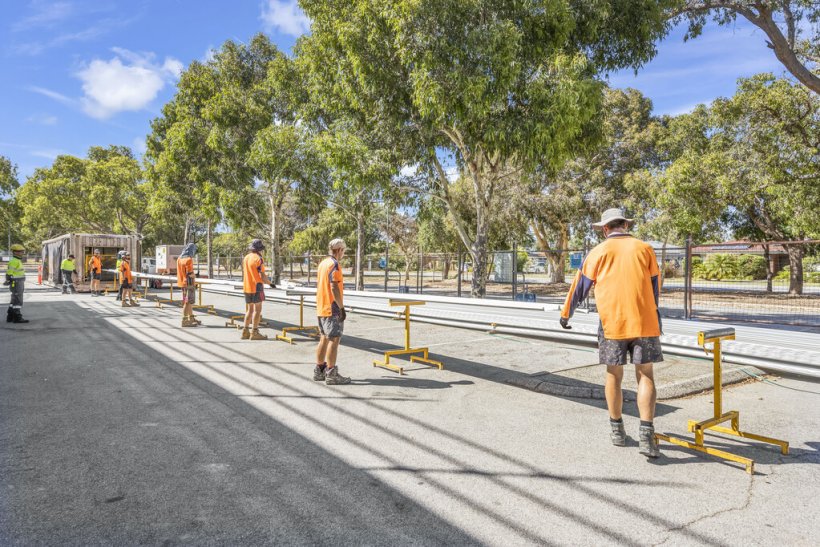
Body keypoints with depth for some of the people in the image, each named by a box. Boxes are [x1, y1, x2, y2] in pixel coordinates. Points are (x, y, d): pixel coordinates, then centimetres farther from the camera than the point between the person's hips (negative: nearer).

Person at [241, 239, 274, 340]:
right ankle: (254, 333, -2)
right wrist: (270, 283, -3)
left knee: (249, 310, 14)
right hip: (256, 286, -8)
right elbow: (262, 276, -15)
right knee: (257, 310, -2)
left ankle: (245, 332, 15)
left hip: (247, 287, 8)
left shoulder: (245, 258, 11)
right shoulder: (258, 258, -12)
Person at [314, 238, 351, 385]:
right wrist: (342, 308, -18)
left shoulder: (322, 263, 14)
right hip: (332, 309, -9)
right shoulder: (334, 265, -15)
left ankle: (319, 370, 21)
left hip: (321, 308, 10)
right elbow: (334, 288, -21)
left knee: (324, 338, 15)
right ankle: (331, 375, -5)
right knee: (334, 340, -6)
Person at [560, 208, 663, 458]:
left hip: (612, 323, 0)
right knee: (645, 376, 5)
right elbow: (655, 286, 16)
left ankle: (617, 430, 23)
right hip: (644, 322, 1)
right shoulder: (644, 249, 7)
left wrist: (566, 314, 24)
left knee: (614, 376, 12)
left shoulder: (598, 252, 4)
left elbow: (580, 286, 11)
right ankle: (646, 434, -4)